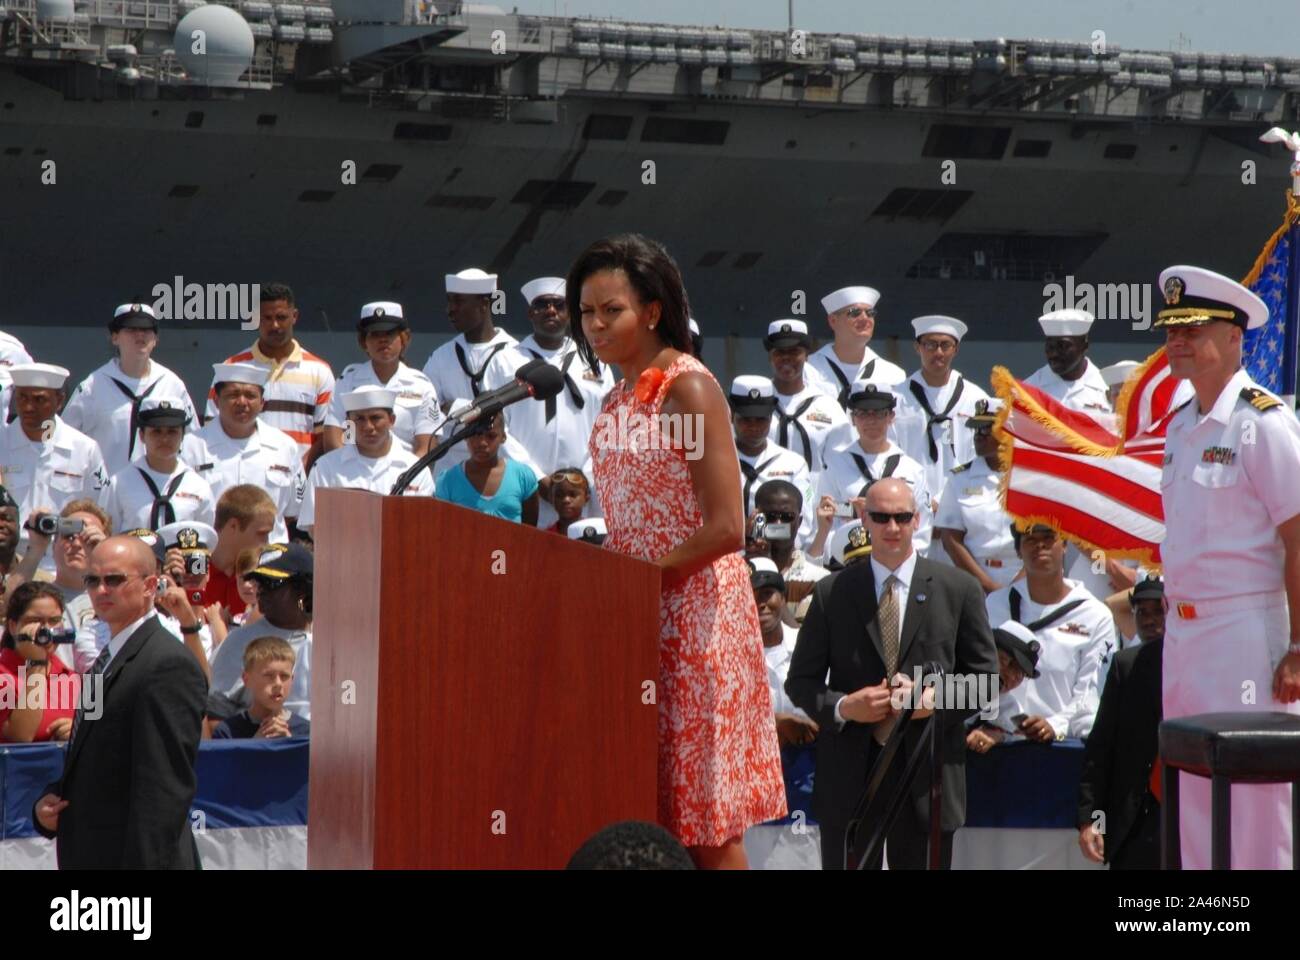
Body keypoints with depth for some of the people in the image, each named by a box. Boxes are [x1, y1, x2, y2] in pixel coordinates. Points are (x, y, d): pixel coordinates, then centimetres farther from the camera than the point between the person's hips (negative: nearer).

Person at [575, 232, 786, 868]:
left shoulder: (688, 388, -12)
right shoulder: (621, 397, 13)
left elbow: (725, 528, -18)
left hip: (695, 607, -8)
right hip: (637, 612, 8)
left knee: (707, 818, -5)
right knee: (651, 812, 5)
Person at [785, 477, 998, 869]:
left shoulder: (958, 589, 6)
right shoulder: (832, 593, 6)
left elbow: (984, 677, 6)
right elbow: (800, 681, 8)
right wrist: (842, 707, -13)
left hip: (927, 777, 0)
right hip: (849, 774, 0)